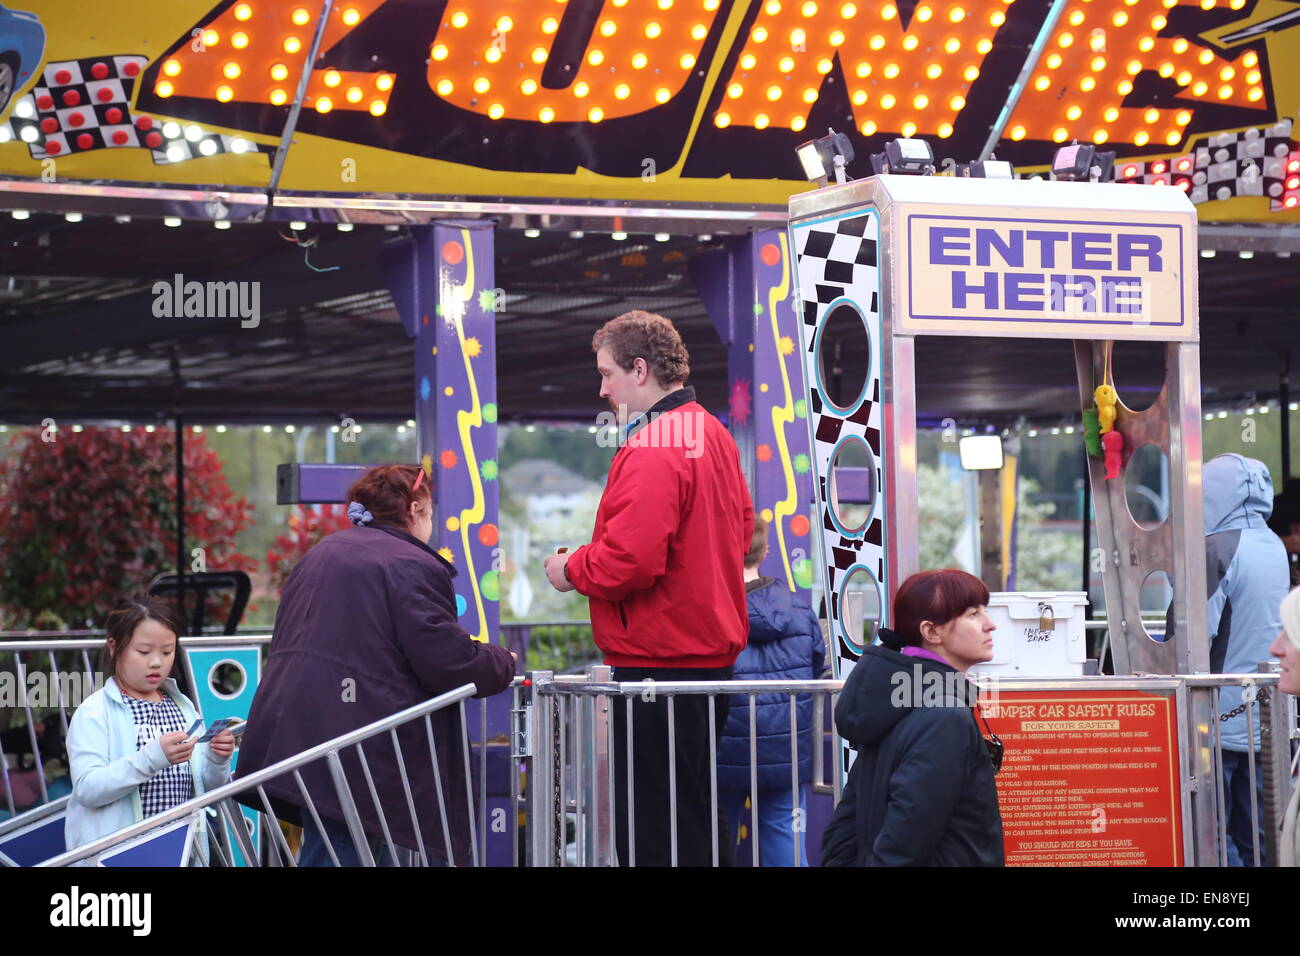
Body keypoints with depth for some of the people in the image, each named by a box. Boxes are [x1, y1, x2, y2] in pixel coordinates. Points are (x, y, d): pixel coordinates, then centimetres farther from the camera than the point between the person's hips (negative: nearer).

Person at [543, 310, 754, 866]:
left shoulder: (651, 451, -18)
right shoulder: (712, 435, 14)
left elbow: (629, 561, -25)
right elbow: (741, 525, 24)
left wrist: (571, 569, -7)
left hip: (660, 663, -10)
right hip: (711, 649, 10)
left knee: (653, 836, -7)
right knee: (693, 817, 17)